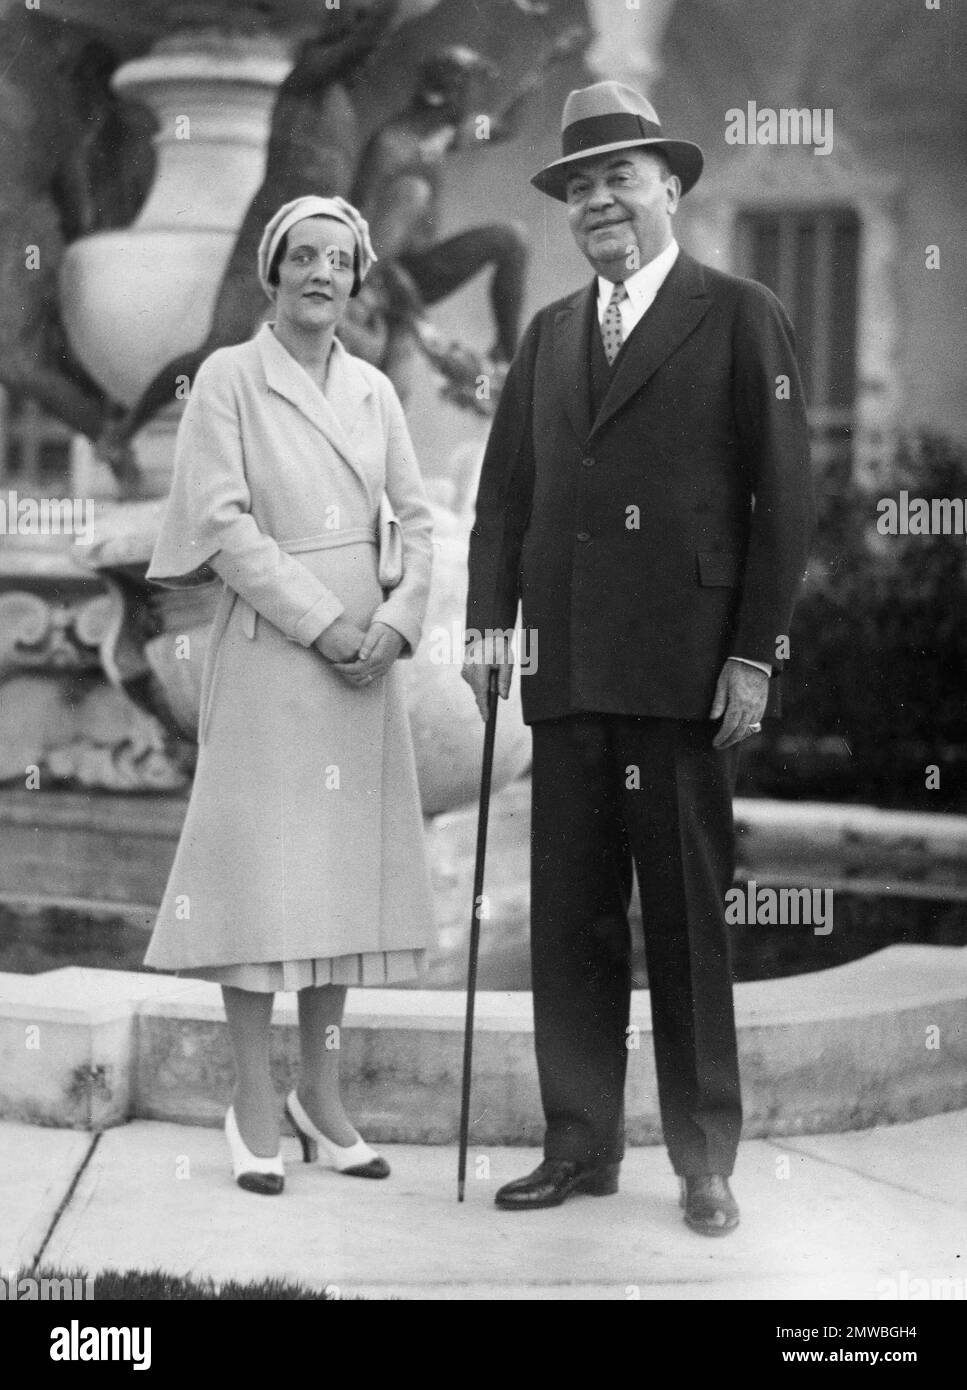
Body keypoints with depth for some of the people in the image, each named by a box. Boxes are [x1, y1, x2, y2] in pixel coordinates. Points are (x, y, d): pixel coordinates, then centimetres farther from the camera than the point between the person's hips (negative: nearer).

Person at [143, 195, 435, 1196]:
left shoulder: (372, 390, 11)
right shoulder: (230, 378, -3)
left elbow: (417, 519, 10)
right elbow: (224, 523, -10)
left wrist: (397, 619, -7)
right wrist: (322, 624, -14)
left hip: (365, 652, 5)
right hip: (268, 650, -5)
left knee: (346, 867, 7)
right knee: (261, 867, -3)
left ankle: (321, 1095, 16)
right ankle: (255, 1109, 4)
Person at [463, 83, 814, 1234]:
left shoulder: (740, 317, 1)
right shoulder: (548, 335, 16)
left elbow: (782, 498, -3)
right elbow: (503, 492, 16)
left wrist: (754, 654, -8)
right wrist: (490, 621, 3)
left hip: (685, 671, -4)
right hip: (568, 669, 5)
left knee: (688, 922, 2)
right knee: (569, 921, 6)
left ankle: (704, 1160, 11)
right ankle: (580, 1145, 15)